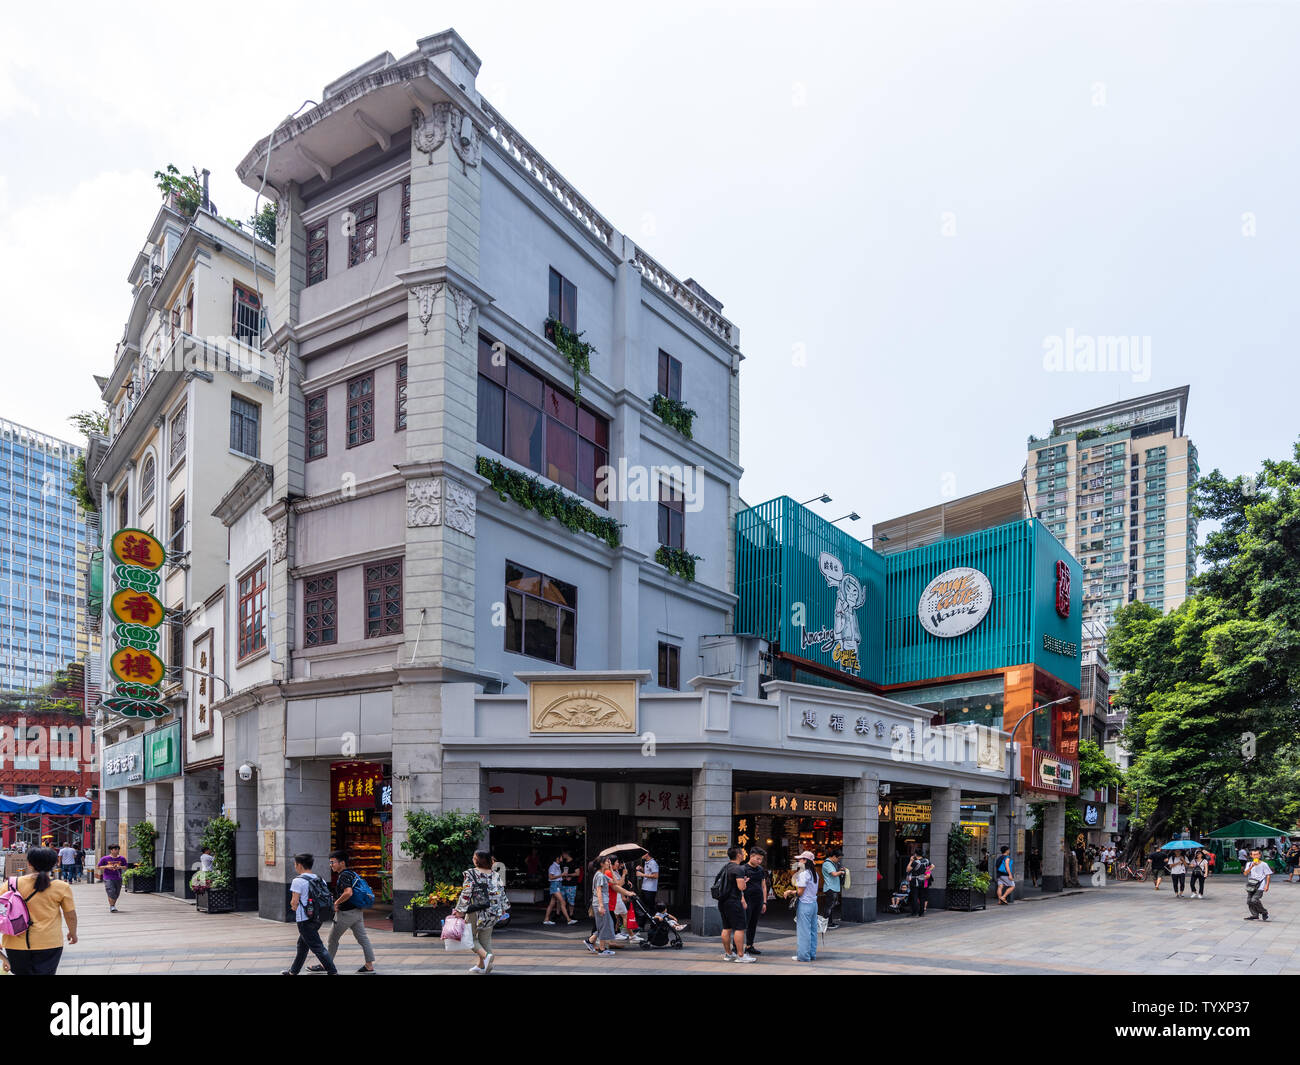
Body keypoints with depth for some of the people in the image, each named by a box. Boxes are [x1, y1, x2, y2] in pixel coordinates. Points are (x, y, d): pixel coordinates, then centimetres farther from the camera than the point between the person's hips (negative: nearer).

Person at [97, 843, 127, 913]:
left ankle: (113, 905, 25)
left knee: (117, 894, 7)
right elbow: (99, 867, 2)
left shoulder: (121, 858, 4)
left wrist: (119, 867, -10)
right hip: (108, 878, -3)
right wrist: (107, 867, -14)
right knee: (111, 891, -16)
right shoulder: (105, 858, -2)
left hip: (118, 878, 3)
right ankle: (111, 906, -8)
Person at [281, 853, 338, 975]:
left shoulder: (298, 880, -13)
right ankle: (293, 972, 36)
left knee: (317, 947, -5)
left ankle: (333, 972, -7)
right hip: (317, 918, 8)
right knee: (302, 946, 23)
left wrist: (293, 906, 9)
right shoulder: (319, 879, 9)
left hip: (304, 920, -8)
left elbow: (294, 903, -15)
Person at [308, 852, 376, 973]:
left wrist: (337, 902, -17)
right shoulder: (353, 874, 13)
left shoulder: (344, 876, -16)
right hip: (358, 911, 9)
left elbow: (348, 893, -30)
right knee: (362, 937, 8)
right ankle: (370, 965, 8)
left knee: (333, 939, 7)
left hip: (346, 912, -9)